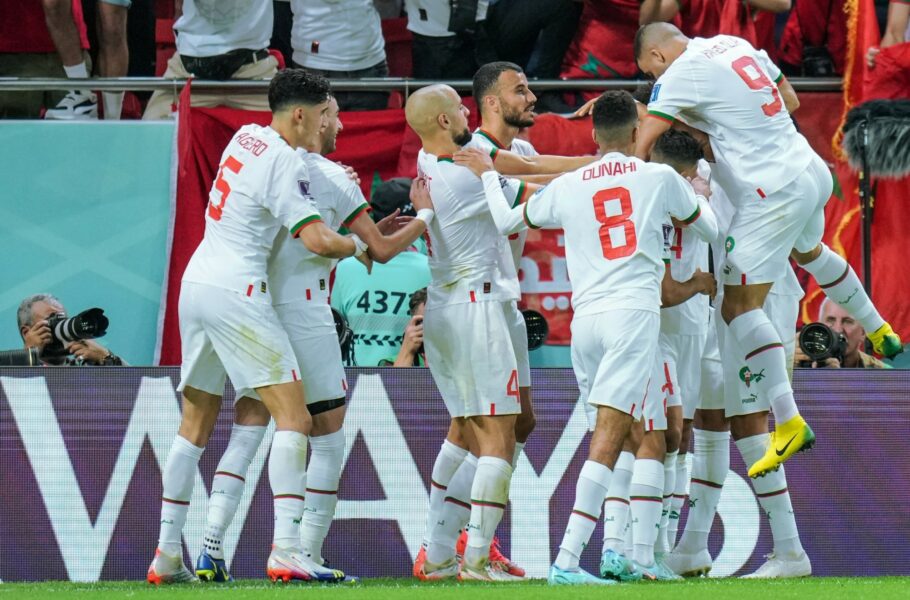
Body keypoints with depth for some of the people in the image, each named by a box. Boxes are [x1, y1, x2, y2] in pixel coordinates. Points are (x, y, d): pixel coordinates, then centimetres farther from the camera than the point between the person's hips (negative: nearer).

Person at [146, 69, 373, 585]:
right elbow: (319, 240, -19)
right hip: (236, 291, -9)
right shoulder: (286, 162, -12)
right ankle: (286, 549, -22)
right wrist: (358, 246, 2)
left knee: (196, 422, 14)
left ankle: (167, 553, 13)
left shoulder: (246, 136, 13)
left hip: (196, 285, 9)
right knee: (294, 416, -10)